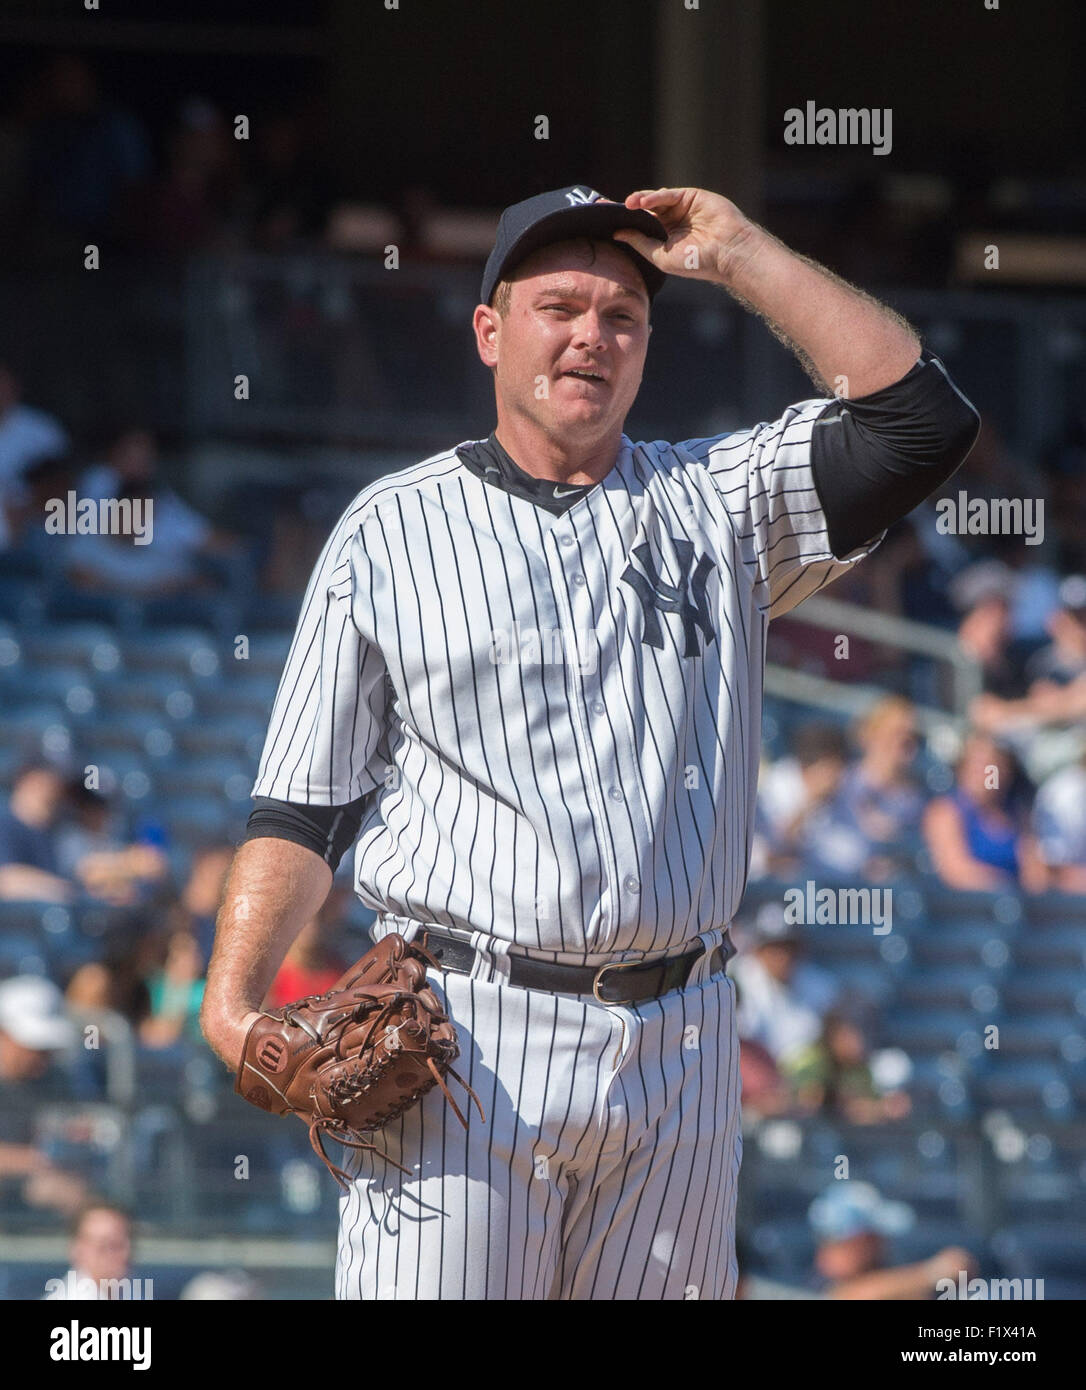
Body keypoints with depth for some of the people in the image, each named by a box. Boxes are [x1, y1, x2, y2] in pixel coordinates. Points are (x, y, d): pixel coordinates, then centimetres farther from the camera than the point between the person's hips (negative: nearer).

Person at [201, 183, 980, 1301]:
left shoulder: (714, 502, 15)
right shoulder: (389, 529, 10)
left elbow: (920, 420, 1)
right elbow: (301, 804, 7)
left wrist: (739, 258, 4)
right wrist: (233, 999, -7)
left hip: (677, 1047, 3)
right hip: (463, 1038, -2)